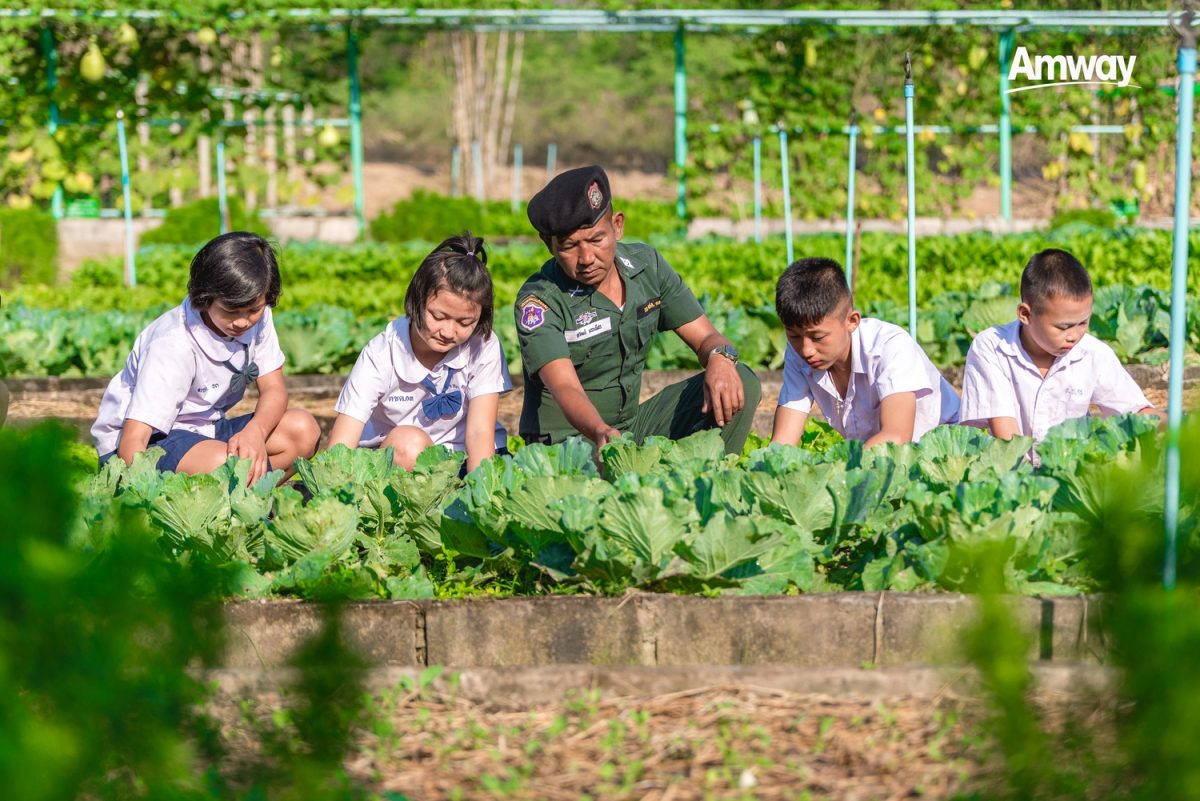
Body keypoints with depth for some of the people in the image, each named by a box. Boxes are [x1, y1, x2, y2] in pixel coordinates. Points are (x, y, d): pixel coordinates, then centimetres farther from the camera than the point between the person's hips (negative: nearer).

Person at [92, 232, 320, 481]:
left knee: (304, 430, -11)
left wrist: (255, 431, -26)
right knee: (224, 464, -37)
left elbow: (273, 388, -3)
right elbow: (133, 439, -33)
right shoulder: (173, 345, -28)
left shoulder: (257, 316, -8)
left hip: (203, 431, 8)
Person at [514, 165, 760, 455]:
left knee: (741, 383, -11)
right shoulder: (539, 300, -17)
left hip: (633, 425, 6)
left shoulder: (646, 265, 1)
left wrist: (720, 359, -22)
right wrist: (601, 433, -53)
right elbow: (565, 388, -31)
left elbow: (706, 338, 4)